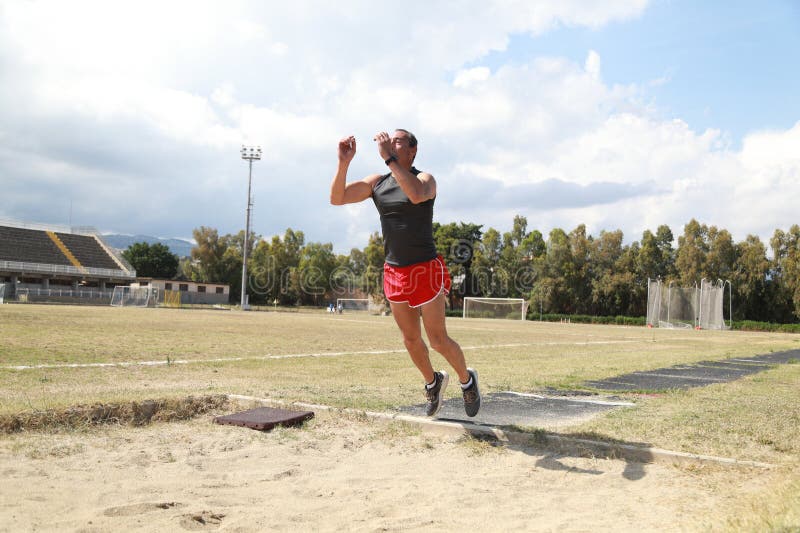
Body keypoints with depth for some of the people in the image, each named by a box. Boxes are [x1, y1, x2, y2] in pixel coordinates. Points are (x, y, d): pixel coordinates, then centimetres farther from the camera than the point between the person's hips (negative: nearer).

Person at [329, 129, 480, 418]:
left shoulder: (425, 179, -10)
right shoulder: (376, 182, 5)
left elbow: (416, 195, -35)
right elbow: (337, 198, -4)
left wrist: (389, 158, -33)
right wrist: (344, 162, -17)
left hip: (426, 270, -5)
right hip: (394, 273, 5)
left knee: (438, 340, 2)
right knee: (411, 340, 16)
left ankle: (467, 380, 28)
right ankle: (433, 382, 41)